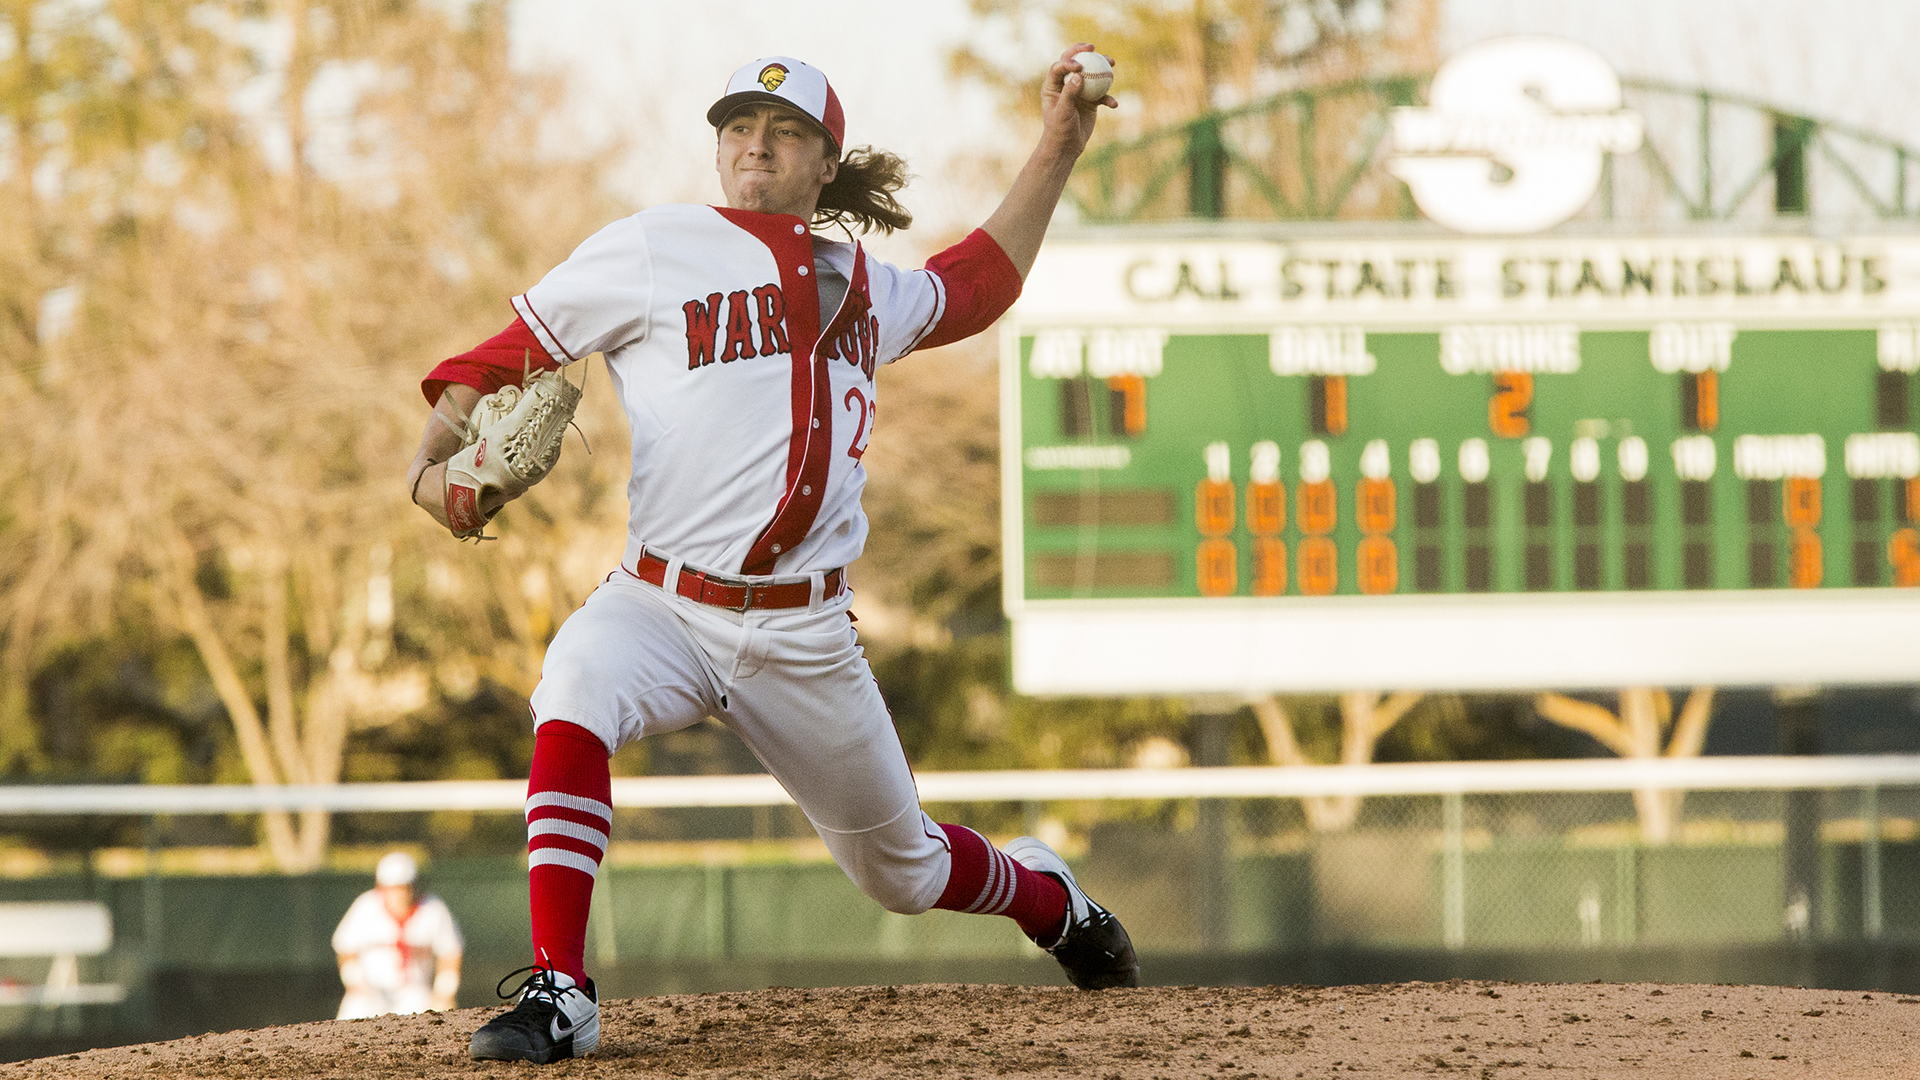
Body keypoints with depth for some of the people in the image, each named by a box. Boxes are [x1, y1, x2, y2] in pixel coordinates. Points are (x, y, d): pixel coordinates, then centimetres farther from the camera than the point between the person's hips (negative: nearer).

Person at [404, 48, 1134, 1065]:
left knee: (901, 868, 14)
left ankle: (1044, 893, 49)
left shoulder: (863, 287, 14)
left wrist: (1055, 149, 32)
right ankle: (558, 992, -31)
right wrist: (432, 466, -19)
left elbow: (975, 286, 35)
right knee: (572, 704, -37)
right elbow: (502, 359, -1)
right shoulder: (654, 249, 0)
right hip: (660, 607, -3)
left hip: (805, 638, 3)